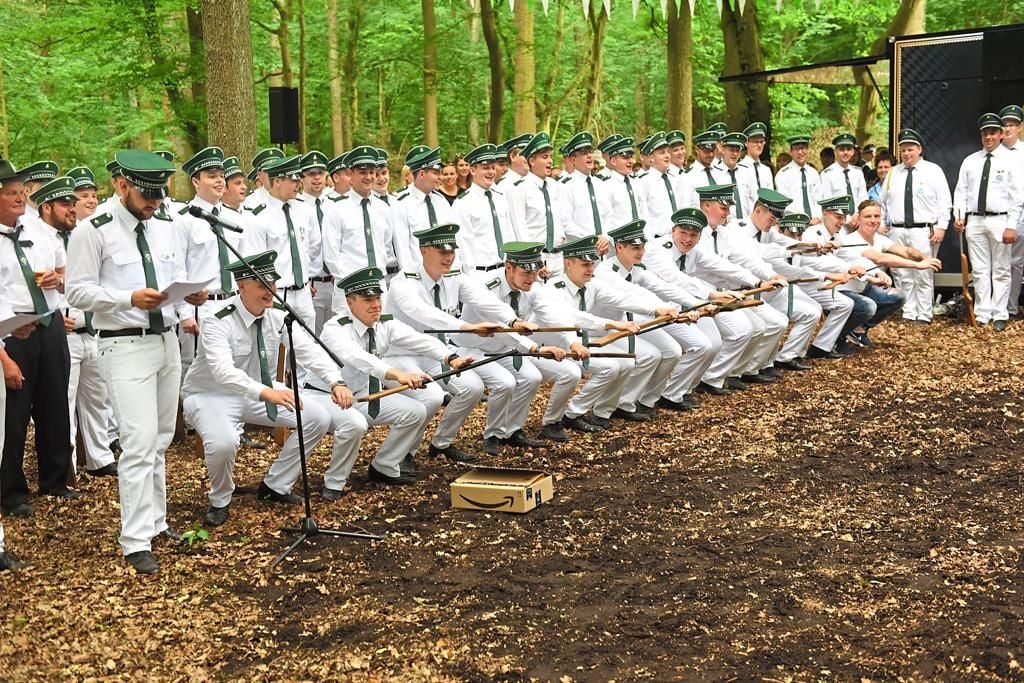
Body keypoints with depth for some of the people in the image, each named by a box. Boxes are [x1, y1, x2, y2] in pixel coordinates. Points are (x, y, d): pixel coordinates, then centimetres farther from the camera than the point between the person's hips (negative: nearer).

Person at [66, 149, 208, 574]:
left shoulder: (168, 228, 10)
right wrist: (129, 298, -23)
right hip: (126, 347, -7)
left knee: (160, 440, 15)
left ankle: (154, 520, 29)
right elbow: (78, 291, -11)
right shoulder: (93, 233, -8)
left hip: (167, 341, 7)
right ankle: (136, 542, -3)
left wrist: (189, 294, -6)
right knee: (140, 442, -11)